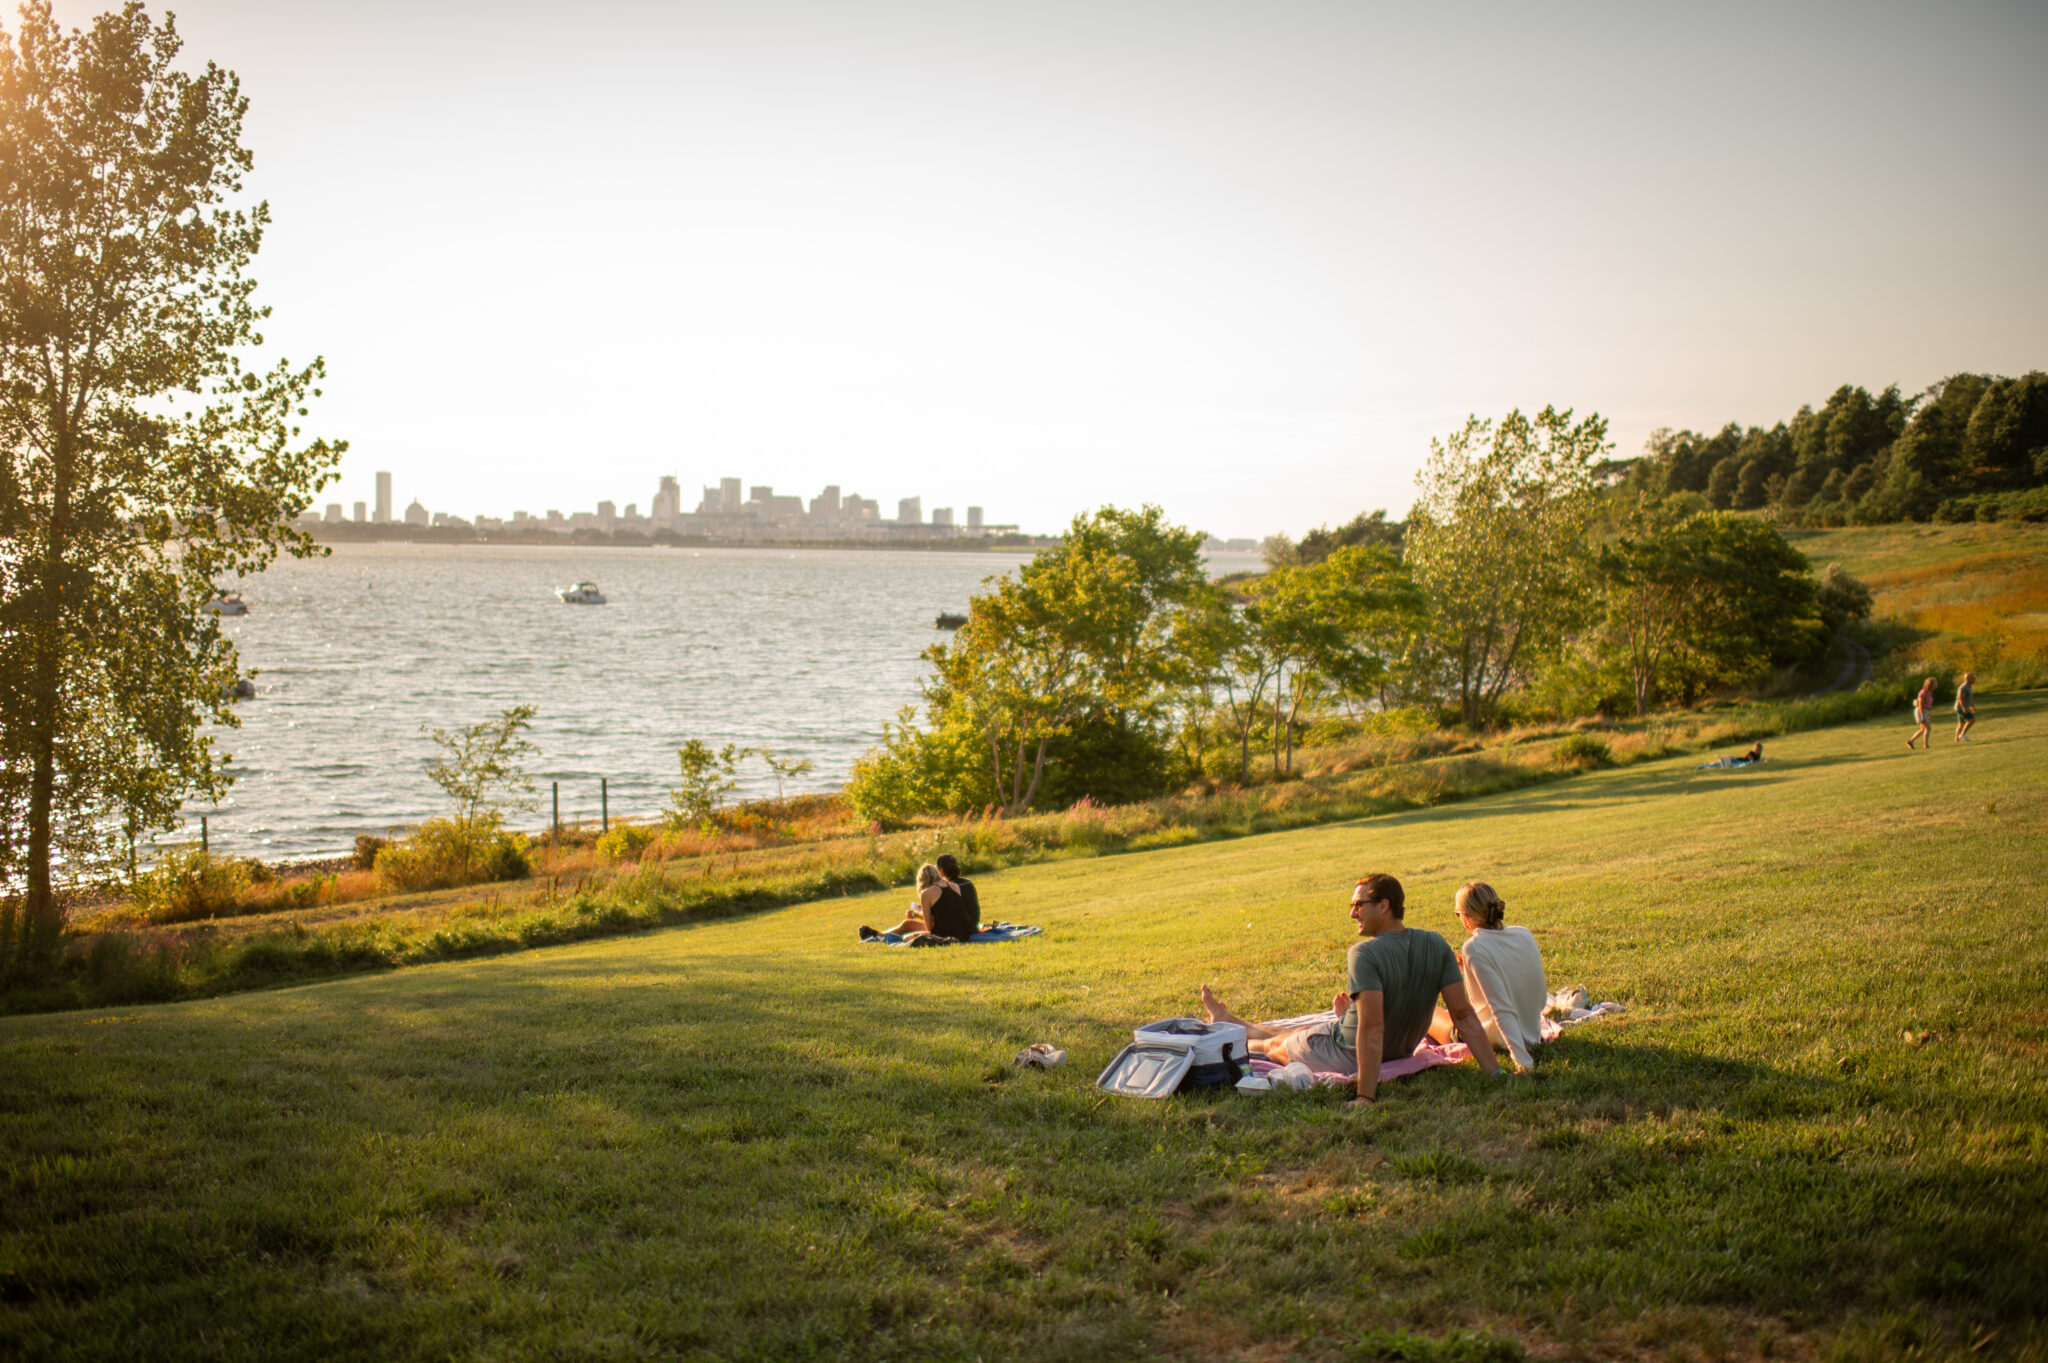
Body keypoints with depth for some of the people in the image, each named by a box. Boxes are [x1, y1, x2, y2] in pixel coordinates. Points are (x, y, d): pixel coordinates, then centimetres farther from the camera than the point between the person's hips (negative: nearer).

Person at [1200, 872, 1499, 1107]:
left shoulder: (1364, 954, -31)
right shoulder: (1436, 946, -11)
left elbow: (1372, 1028, -36)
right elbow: (1464, 1014, -14)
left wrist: (1365, 1096, -35)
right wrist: (1496, 1072, -10)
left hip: (1348, 1054, -7)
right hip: (1402, 1051, 7)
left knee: (1276, 1045, 25)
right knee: (1297, 1033, 31)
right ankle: (1228, 1022, 56)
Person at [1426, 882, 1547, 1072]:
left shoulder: (1474, 948, -22)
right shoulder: (1526, 935, -3)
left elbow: (1503, 1010, -28)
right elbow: (1541, 999, 7)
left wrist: (1523, 1061, -31)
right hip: (1534, 1037, 6)